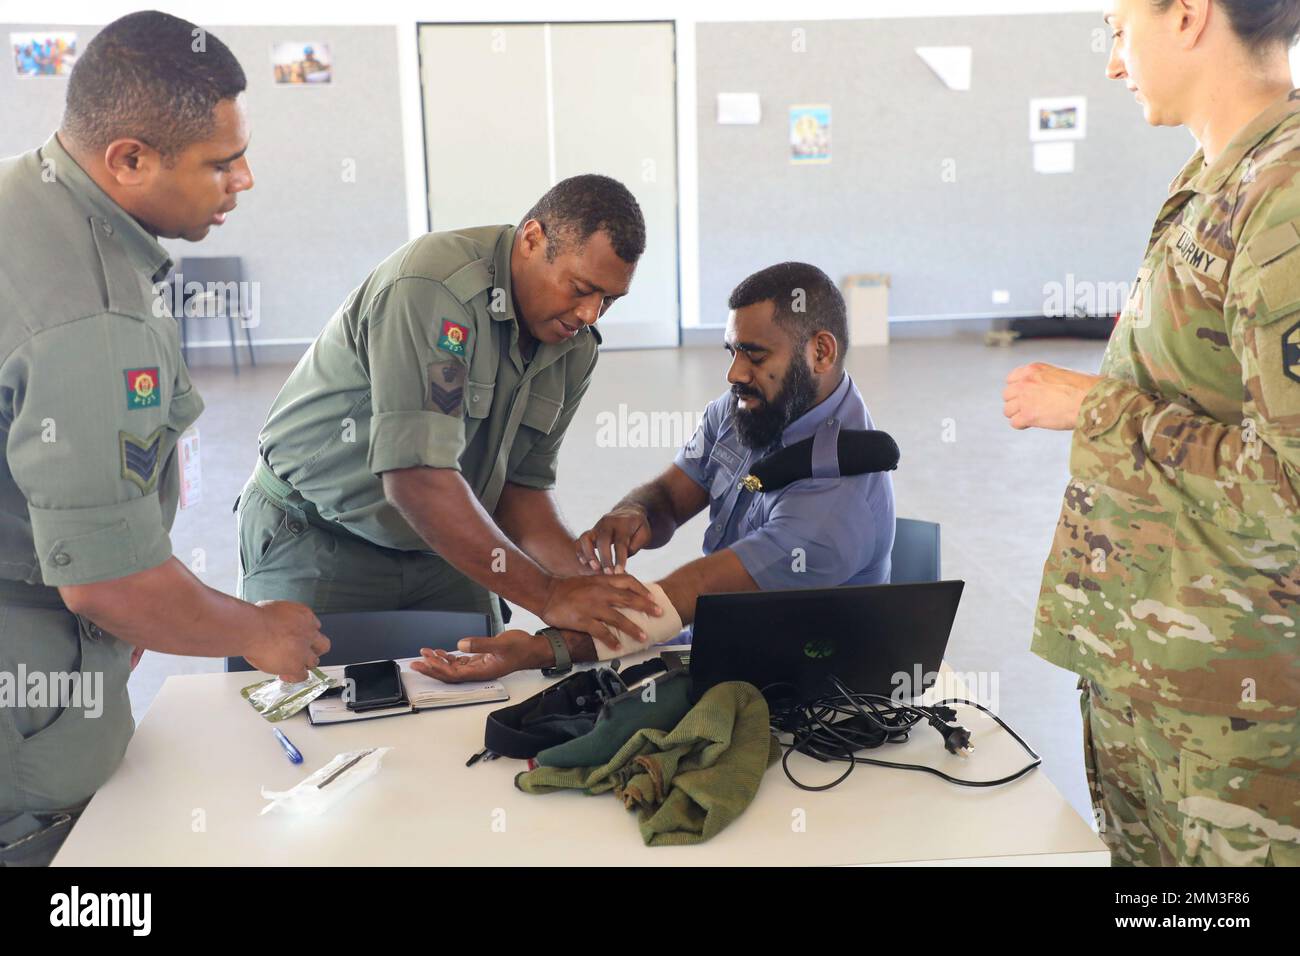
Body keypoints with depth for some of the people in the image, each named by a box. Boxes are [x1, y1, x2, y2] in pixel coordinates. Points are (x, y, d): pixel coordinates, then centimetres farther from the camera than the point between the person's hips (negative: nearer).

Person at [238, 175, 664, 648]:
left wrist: (584, 578, -17)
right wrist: (546, 596, -34)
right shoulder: (432, 287, -28)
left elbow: (520, 484, 0)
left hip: (439, 549, 6)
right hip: (314, 539, -6)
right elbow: (415, 480, -35)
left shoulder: (575, 346, -4)